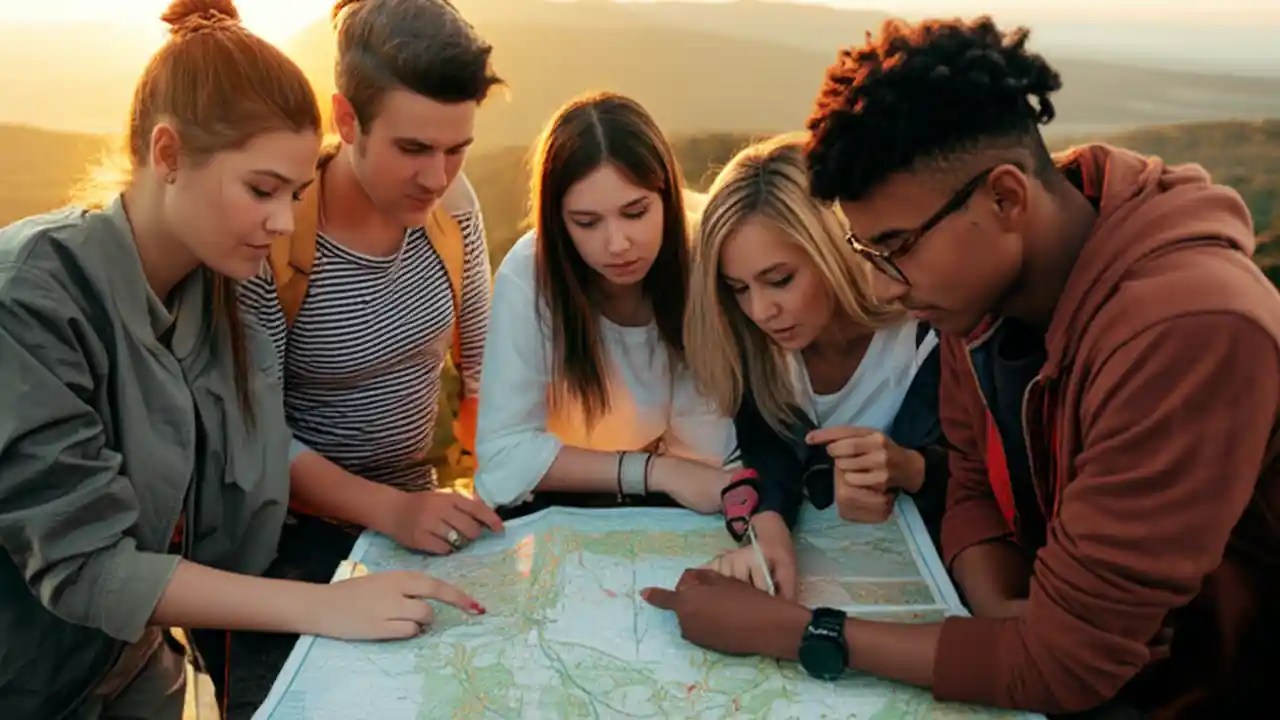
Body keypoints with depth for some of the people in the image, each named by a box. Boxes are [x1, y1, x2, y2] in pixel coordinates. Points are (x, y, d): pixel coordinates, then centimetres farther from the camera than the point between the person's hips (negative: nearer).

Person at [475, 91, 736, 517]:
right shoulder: (528, 275, -22)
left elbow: (706, 443, -16)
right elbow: (504, 451, -21)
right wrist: (654, 470, -27)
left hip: (672, 505, 0)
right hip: (551, 505, 0)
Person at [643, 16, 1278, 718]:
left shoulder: (1188, 333, -32)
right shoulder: (981, 281, -10)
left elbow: (1066, 660, -29)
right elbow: (976, 487, 0)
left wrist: (789, 629, -25)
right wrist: (1004, 625, -20)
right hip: (1072, 645, 6)